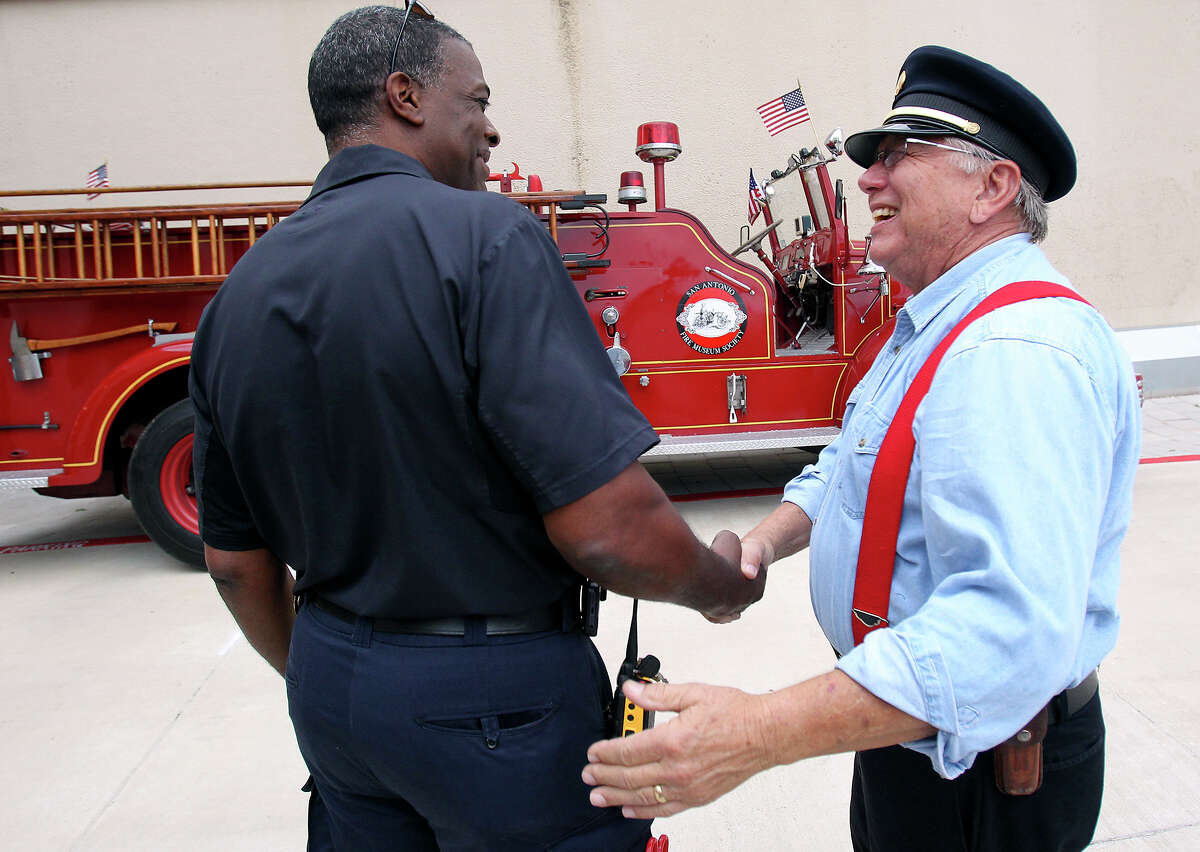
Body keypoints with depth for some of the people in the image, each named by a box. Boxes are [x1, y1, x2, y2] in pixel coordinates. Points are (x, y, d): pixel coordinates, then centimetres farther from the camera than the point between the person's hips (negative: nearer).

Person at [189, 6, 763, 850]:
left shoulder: (238, 295, 2)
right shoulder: (485, 237, -19)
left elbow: (236, 561, 9)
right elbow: (607, 522, -26)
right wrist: (725, 586, -5)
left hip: (330, 685, 7)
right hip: (497, 696, -6)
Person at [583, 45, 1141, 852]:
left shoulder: (1020, 352, -29)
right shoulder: (937, 324, 8)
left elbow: (1013, 629, -40)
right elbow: (856, 465, 18)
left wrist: (761, 734, -44)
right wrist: (765, 541, -1)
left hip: (979, 778, -9)